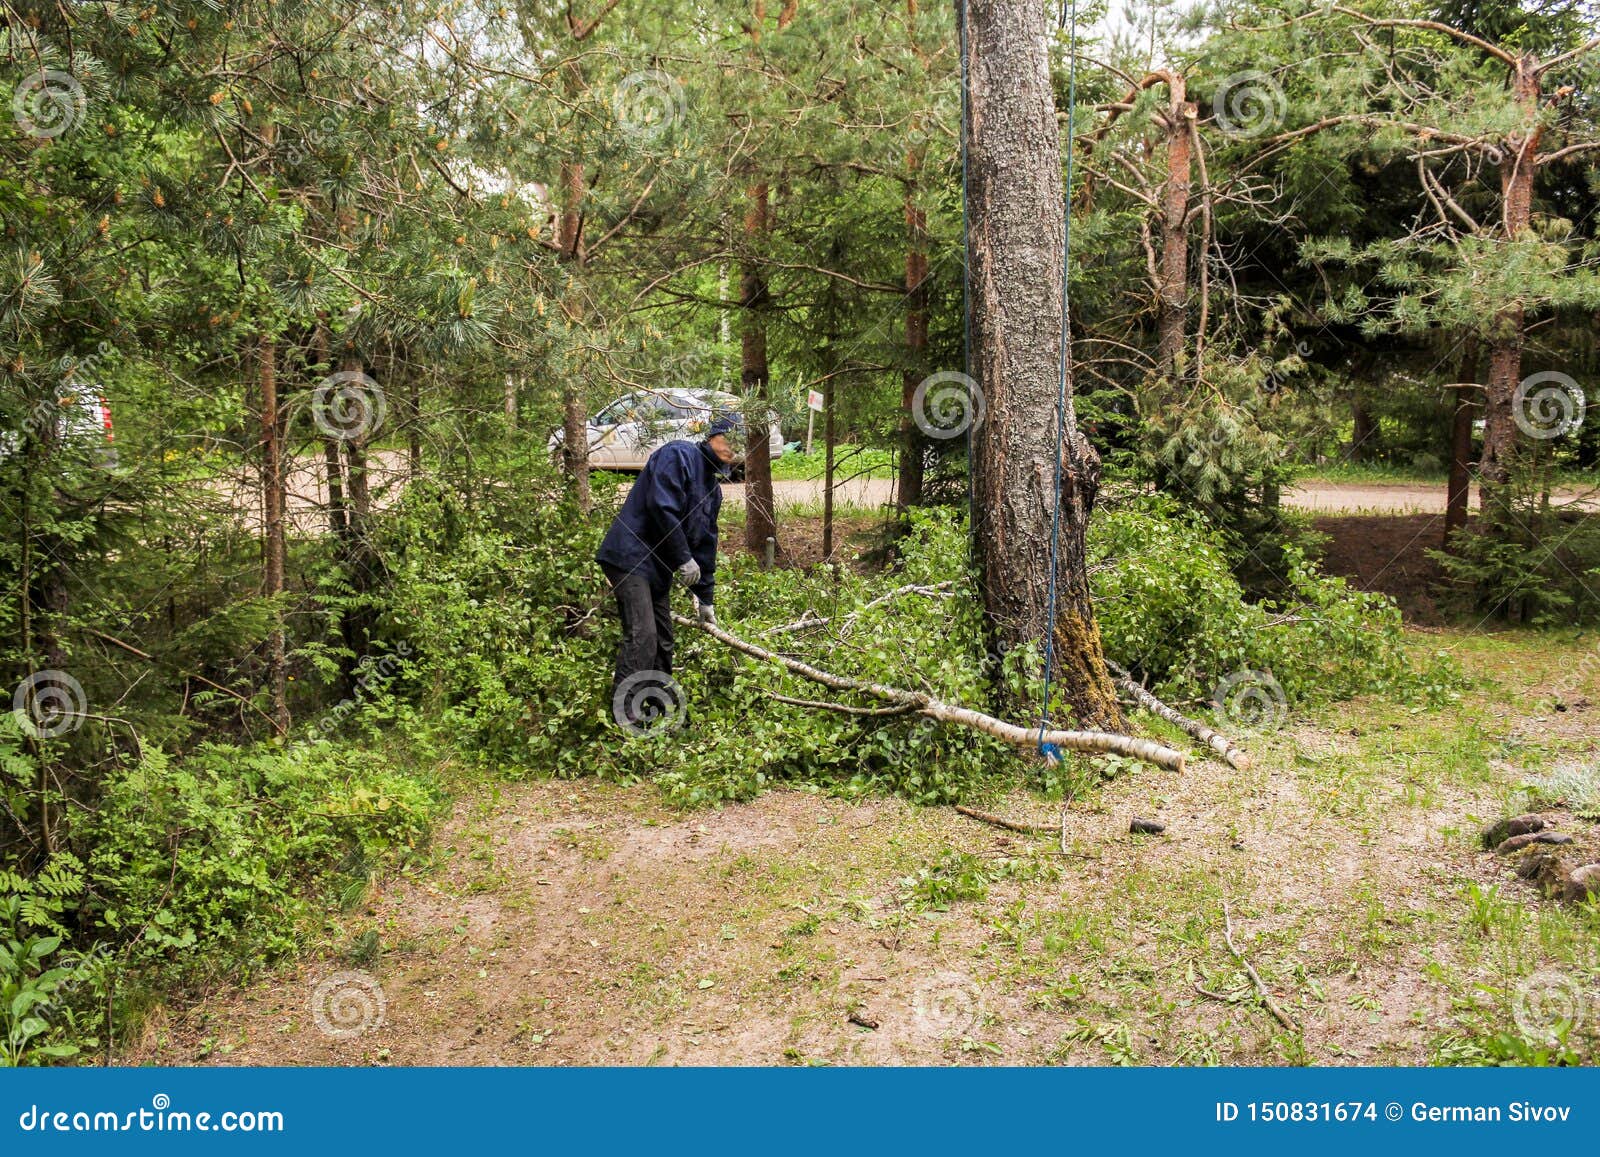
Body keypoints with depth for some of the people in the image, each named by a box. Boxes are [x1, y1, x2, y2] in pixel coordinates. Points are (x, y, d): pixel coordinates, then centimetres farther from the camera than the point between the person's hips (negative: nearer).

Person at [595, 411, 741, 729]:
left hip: (658, 568, 10)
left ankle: (660, 709, 23)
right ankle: (625, 719, -19)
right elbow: (661, 507, -21)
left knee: (663, 642, 12)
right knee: (641, 638, -18)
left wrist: (705, 598, 22)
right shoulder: (678, 455, -10)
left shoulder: (714, 487, 18)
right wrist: (683, 559, -16)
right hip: (630, 557, -10)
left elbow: (706, 544, 22)